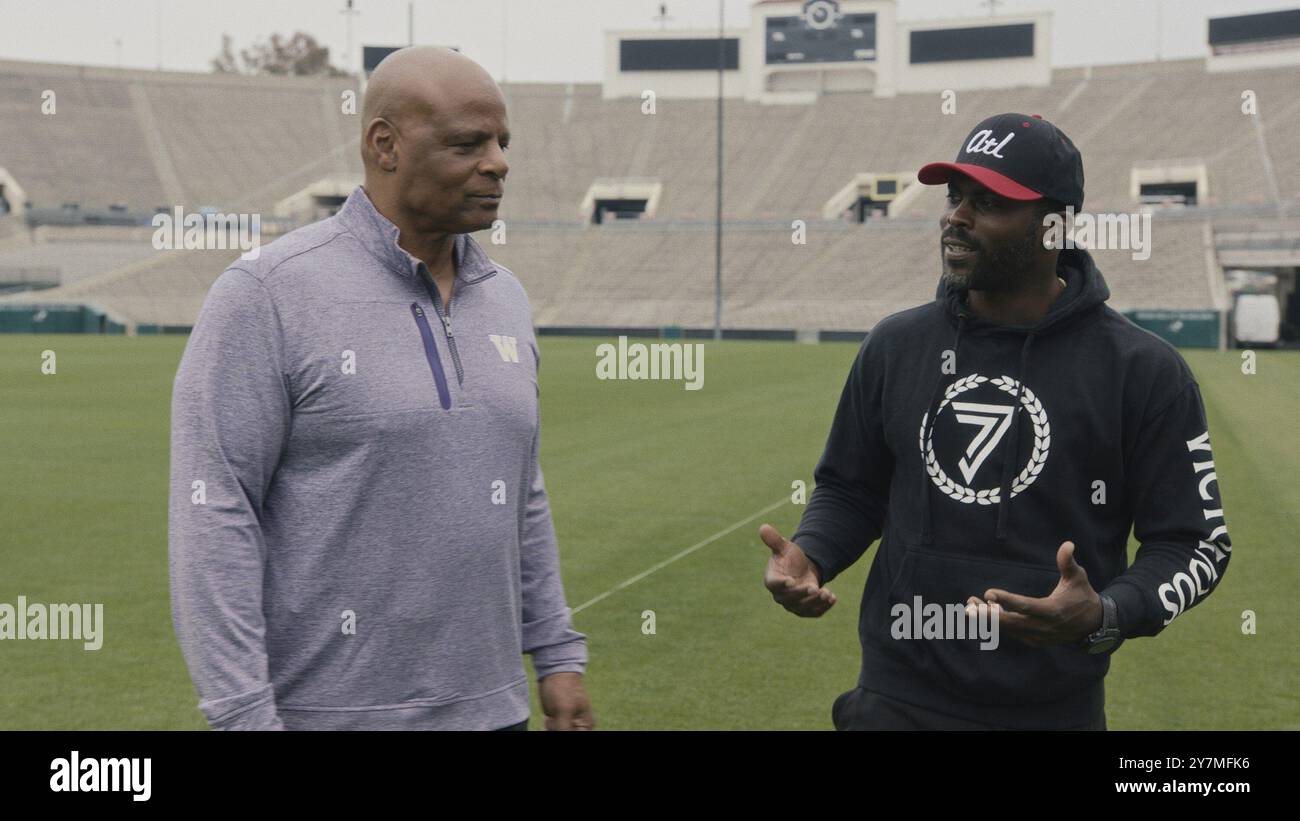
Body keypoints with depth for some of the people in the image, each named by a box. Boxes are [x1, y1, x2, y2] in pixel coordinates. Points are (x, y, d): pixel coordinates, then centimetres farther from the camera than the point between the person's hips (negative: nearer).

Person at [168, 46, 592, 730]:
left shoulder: (503, 297, 8)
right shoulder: (268, 294, -12)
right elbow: (214, 515, -15)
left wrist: (558, 655, 14)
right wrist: (242, 717, -19)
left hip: (486, 703, 6)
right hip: (328, 712, -6)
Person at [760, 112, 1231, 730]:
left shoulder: (1144, 370, -7)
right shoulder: (895, 345, 4)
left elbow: (1196, 541, -5)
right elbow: (849, 489, 14)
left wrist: (1104, 617, -23)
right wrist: (806, 557, -7)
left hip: (1054, 708, -2)